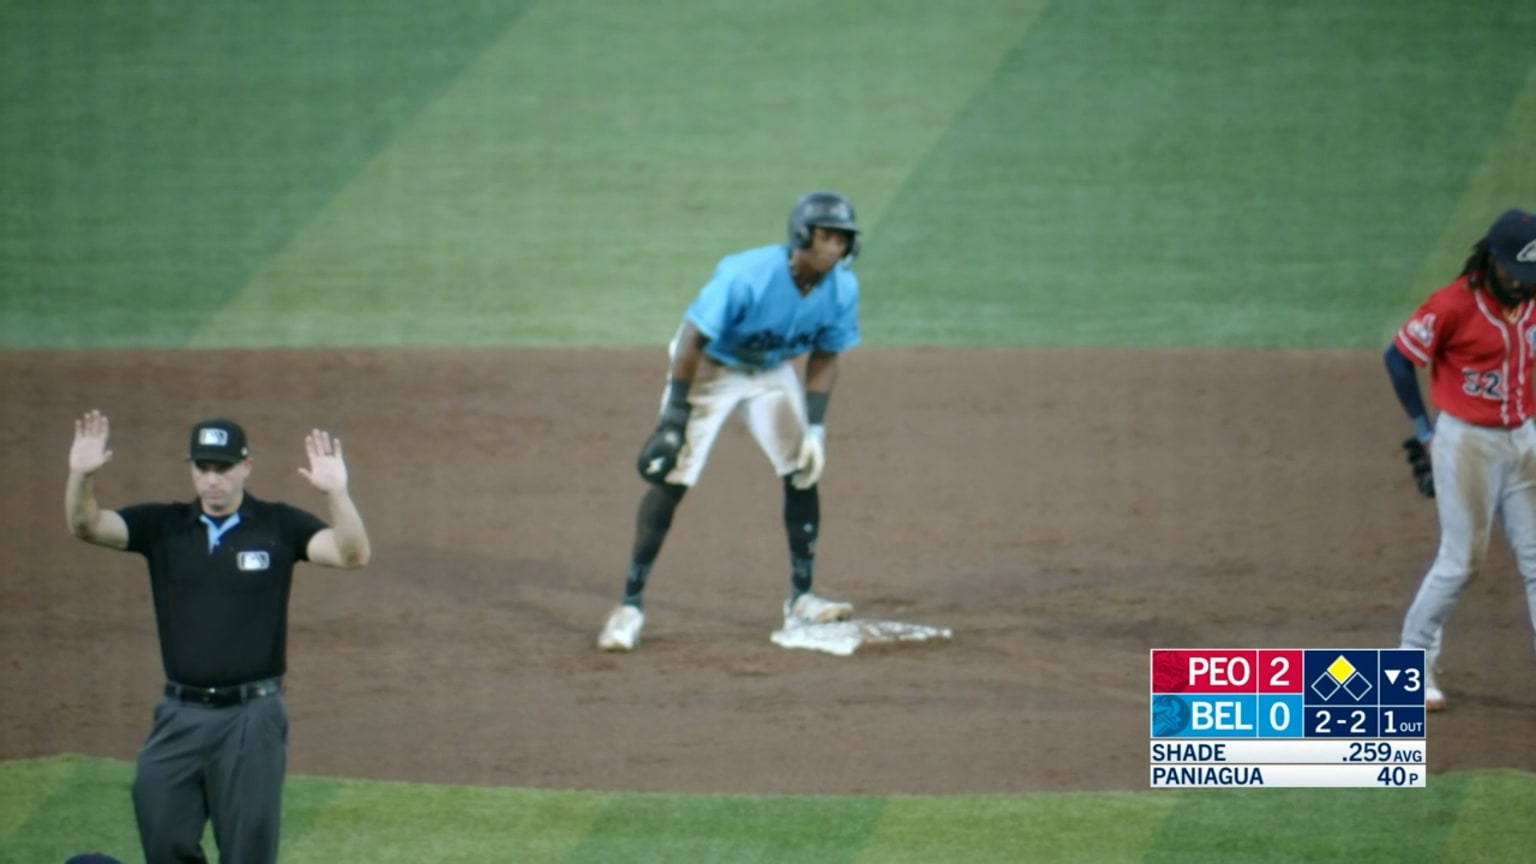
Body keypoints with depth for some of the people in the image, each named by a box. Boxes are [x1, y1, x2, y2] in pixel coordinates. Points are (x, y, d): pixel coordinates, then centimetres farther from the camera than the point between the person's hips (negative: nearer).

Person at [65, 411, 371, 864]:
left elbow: (353, 554, -16)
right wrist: (81, 475, -30)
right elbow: (86, 525, -9)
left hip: (251, 714, -3)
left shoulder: (280, 526, -3)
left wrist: (336, 494, -35)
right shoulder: (162, 526, 3)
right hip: (179, 713, 3)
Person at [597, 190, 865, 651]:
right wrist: (674, 418, -28)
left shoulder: (841, 289, -18)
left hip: (773, 372, 5)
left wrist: (815, 428, -11)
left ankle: (801, 599, 12)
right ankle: (630, 604, -6)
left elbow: (824, 358, -3)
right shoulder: (746, 276, -35)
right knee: (670, 479, -12)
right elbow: (692, 340, -28)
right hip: (709, 366, -5)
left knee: (803, 472, -2)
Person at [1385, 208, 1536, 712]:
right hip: (1466, 440, -5)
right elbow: (1399, 357, -7)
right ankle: (1415, 663, 14)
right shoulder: (1454, 305, -15)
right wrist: (1423, 431, -5)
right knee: (1461, 559, -2)